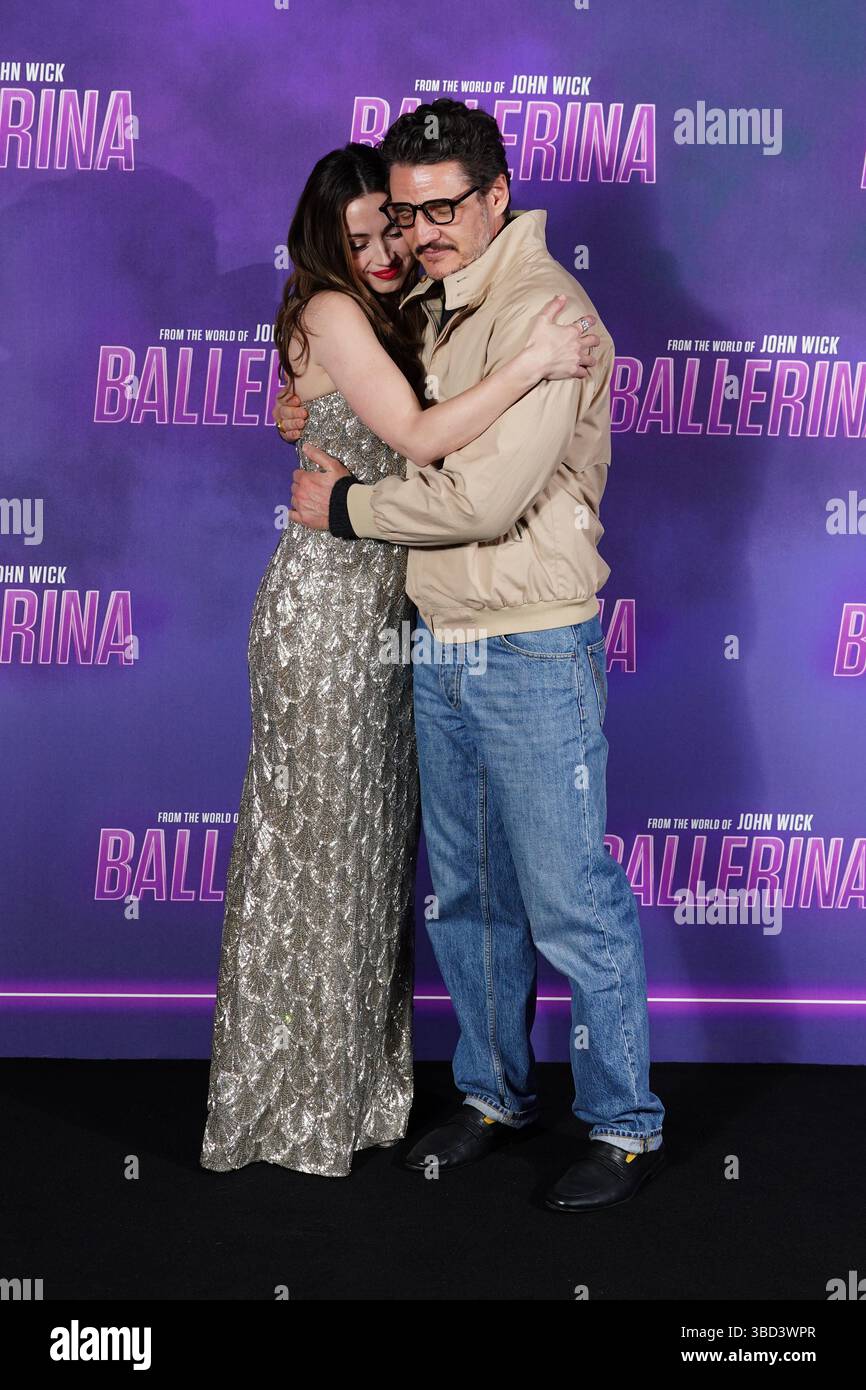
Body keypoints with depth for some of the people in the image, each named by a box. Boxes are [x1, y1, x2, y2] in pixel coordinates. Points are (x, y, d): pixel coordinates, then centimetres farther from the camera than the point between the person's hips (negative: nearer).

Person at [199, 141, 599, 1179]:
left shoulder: (393, 319, 17)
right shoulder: (330, 313, -10)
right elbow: (418, 439, -20)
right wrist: (530, 362, -20)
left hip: (384, 606, 9)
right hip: (325, 604, -8)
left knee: (372, 840, 13)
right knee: (317, 845, 0)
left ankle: (357, 1075, 26)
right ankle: (298, 1103, 14)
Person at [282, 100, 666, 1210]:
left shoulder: (544, 308, -15)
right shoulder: (427, 310, 12)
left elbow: (484, 497, -23)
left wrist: (346, 507, -10)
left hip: (533, 657, -8)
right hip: (439, 649, 8)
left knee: (571, 905, 0)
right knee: (465, 896, 16)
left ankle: (626, 1128, 16)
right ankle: (495, 1095, 32)